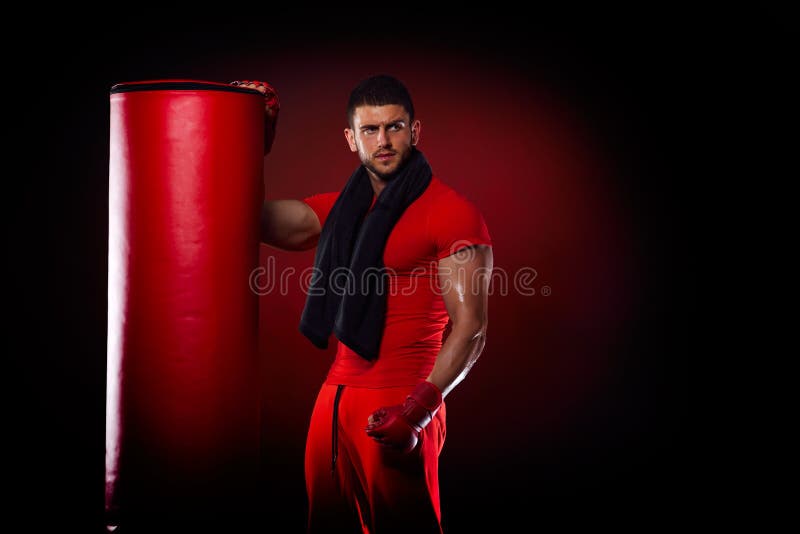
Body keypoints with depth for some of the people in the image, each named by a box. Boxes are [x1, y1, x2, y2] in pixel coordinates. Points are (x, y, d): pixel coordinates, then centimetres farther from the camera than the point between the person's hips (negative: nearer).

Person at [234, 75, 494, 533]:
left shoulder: (452, 212, -7)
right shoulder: (338, 209, 13)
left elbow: (470, 328, -11)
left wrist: (419, 410, -20)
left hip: (397, 411, -6)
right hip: (336, 396, 6)